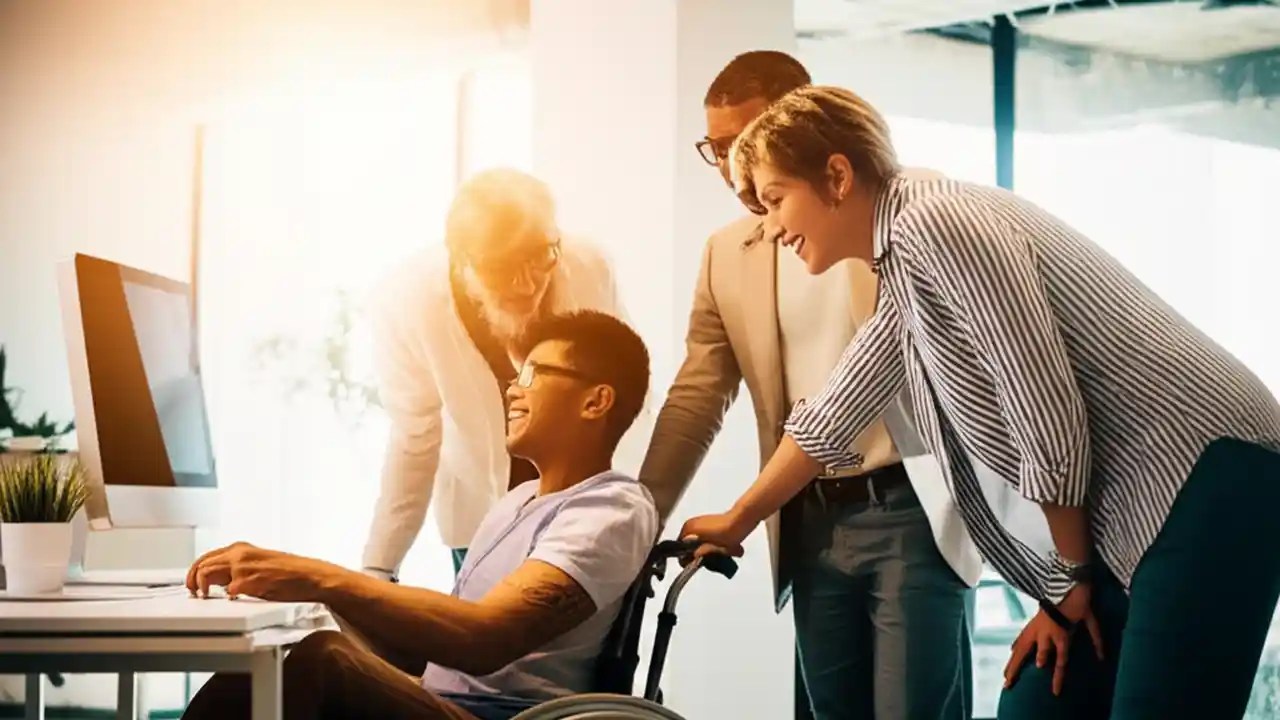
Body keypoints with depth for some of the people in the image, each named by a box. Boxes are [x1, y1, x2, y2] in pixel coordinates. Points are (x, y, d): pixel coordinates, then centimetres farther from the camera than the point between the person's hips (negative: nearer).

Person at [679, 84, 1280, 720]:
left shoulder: (935, 222, -16)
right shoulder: (904, 269, 14)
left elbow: (1050, 415, -19)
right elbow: (832, 419, 29)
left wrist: (1069, 580, -7)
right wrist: (738, 521, 38)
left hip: (1206, 475, -9)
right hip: (1131, 503, 9)